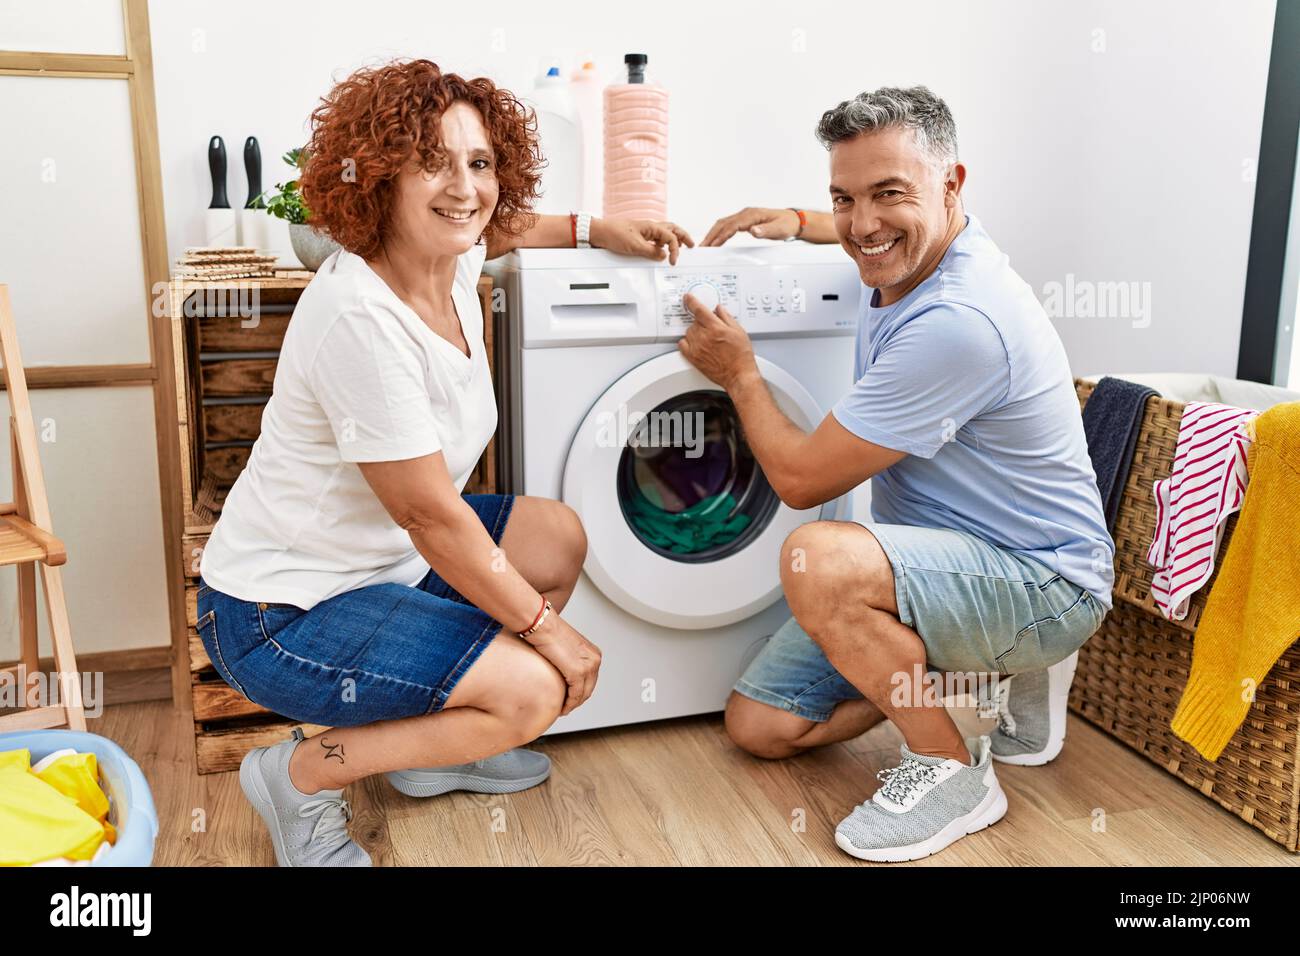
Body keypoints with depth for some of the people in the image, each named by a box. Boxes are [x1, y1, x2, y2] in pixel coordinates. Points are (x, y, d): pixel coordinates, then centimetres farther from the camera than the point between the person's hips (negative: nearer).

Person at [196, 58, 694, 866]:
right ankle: (302, 774, 3)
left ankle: (431, 751, 20)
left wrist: (594, 230, 18)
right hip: (284, 610, -9)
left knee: (559, 537, 10)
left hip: (383, 557, 9)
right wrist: (545, 628, -16)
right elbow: (430, 514, -25)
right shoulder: (361, 317, -30)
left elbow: (488, 227, 25)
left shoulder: (455, 262, -4)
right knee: (533, 691, -17)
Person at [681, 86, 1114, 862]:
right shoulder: (908, 255, -1)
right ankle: (1000, 667, 16)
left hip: (1046, 579, -9)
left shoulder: (959, 322, -31)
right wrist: (796, 223, 10)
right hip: (944, 558, 9)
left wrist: (741, 374, -7)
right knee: (760, 725, 7)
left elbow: (803, 478, -24)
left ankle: (953, 774, -13)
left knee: (819, 559, -37)